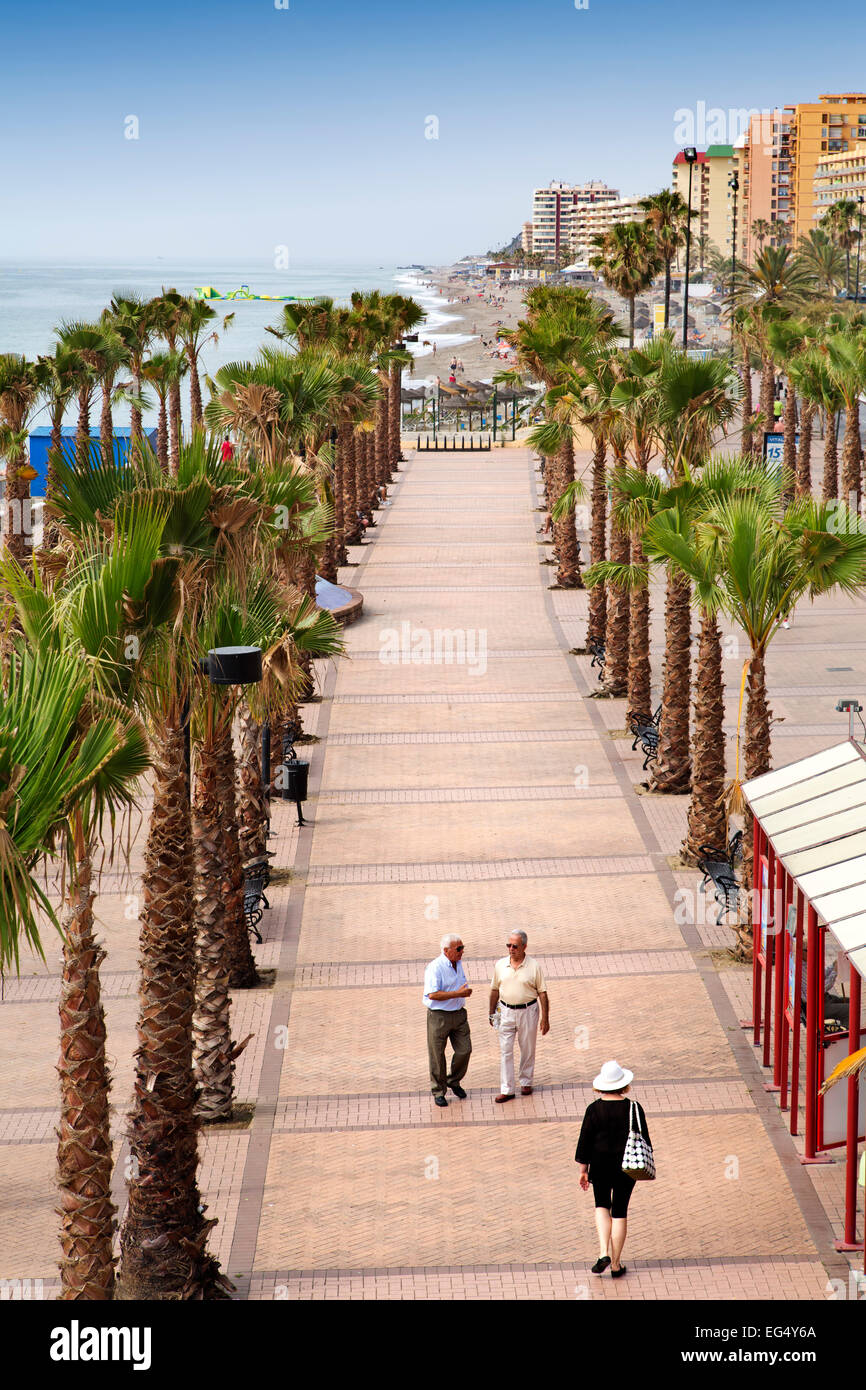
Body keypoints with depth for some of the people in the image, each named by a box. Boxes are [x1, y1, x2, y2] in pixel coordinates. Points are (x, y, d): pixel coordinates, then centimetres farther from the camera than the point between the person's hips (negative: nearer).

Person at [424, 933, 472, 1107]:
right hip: (439, 1016, -7)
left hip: (458, 1014, 7)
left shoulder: (458, 963, 6)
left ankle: (454, 1081, 28)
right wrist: (458, 993, -26)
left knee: (464, 1050, 4)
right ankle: (438, 1091, 18)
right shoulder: (435, 968, -20)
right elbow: (433, 994, -27)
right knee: (437, 1056, 4)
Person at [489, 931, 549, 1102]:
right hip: (506, 1012, 2)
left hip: (528, 1011, -2)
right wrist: (492, 1013, 13)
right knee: (505, 1051, -1)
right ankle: (506, 1090, 2)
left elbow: (542, 993, -4)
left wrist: (545, 1018, -6)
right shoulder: (500, 965, -1)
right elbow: (495, 990, 10)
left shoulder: (534, 966, -8)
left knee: (528, 1050, 11)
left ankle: (526, 1082, 29)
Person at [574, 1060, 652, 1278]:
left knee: (602, 1206, 21)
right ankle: (616, 1265, 14)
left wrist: (583, 1170, 5)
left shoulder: (594, 1109, -11)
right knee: (620, 1211, 11)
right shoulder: (633, 1108, -10)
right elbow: (644, 1140, -3)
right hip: (626, 1167, 0)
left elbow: (584, 1141, -6)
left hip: (600, 1166, 0)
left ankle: (603, 1252, 2)